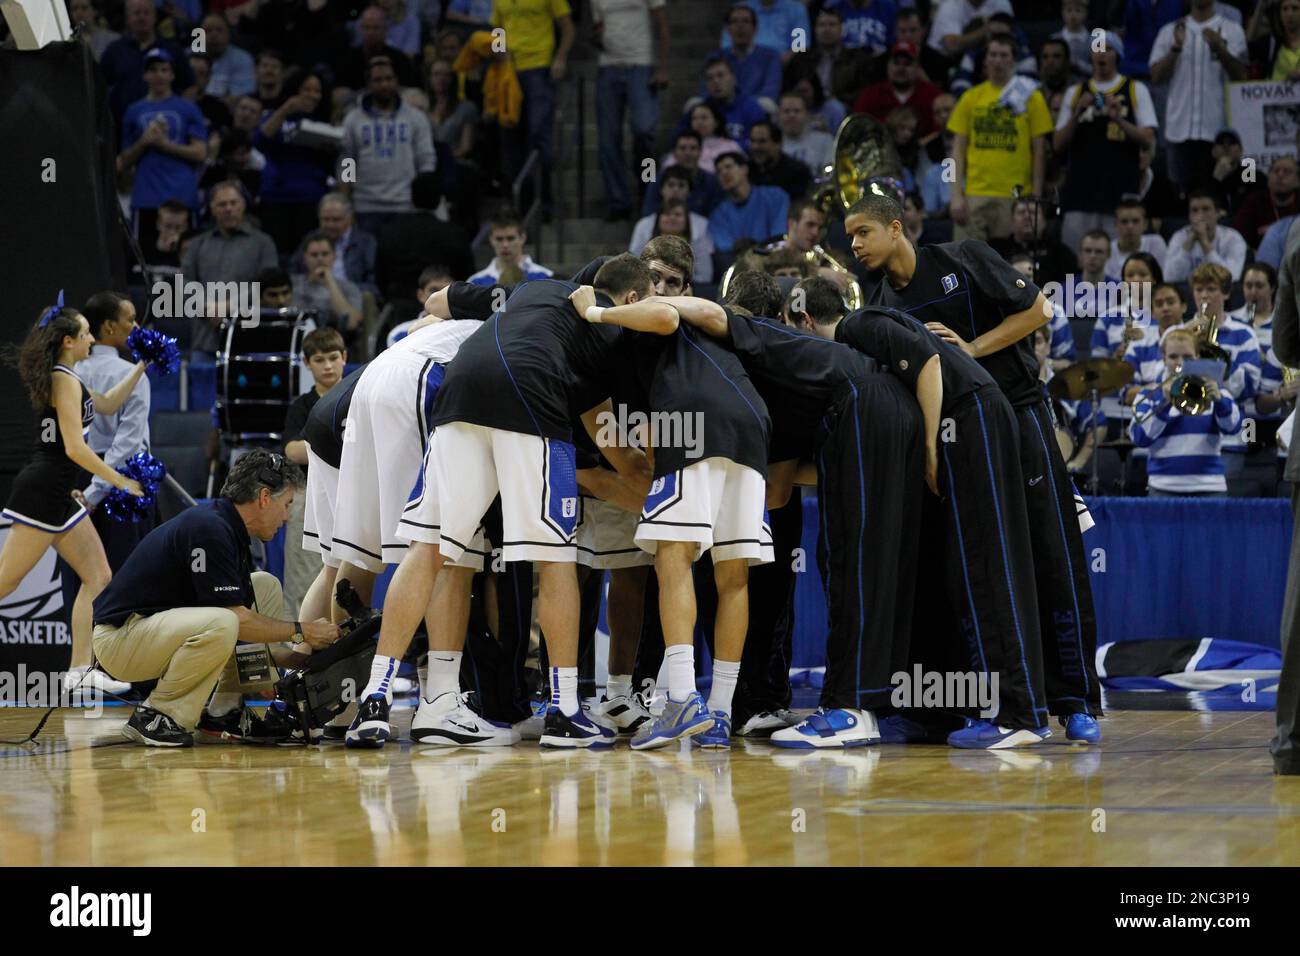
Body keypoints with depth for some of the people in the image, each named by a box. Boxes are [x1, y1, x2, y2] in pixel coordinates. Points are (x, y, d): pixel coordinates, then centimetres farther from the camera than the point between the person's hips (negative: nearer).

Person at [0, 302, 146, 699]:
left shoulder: (64, 379, 16)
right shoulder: (65, 381, -14)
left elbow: (107, 405, 32)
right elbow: (74, 447, -19)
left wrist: (141, 367, 29)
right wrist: (120, 481, -14)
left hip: (60, 495, 10)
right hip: (42, 492, -10)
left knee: (98, 577, 7)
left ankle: (81, 671, 6)